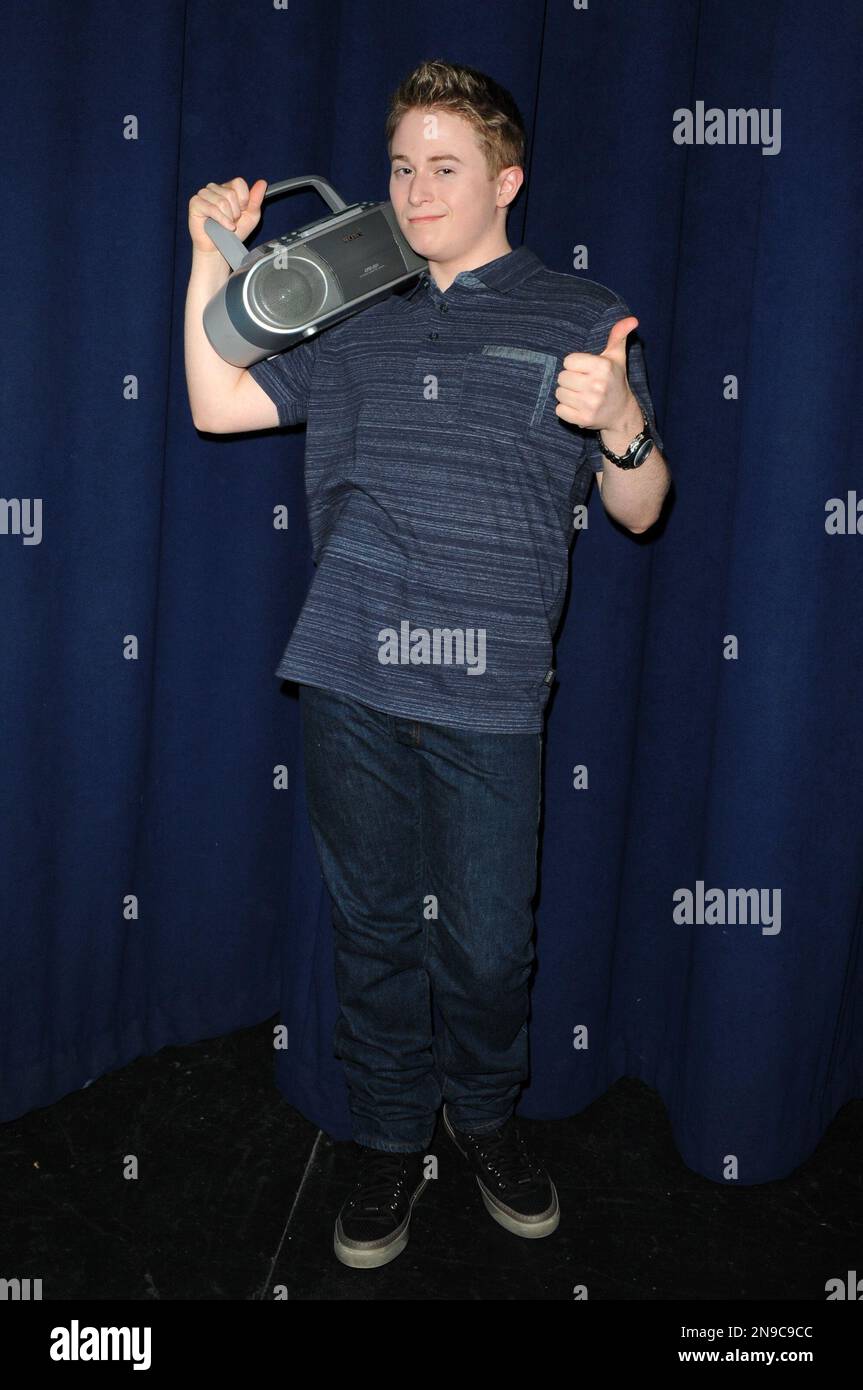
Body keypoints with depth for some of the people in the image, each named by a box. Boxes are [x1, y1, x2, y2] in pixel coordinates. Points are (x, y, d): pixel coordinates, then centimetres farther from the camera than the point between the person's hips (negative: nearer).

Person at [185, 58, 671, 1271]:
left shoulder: (580, 318, 7)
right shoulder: (357, 319, 15)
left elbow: (639, 509, 4)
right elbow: (219, 404, 12)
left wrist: (623, 424, -17)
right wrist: (213, 259, 4)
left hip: (488, 691, -2)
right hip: (350, 678, 3)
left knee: (488, 940, 5)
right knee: (373, 923, 12)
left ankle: (484, 1114, 34)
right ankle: (390, 1137, 31)